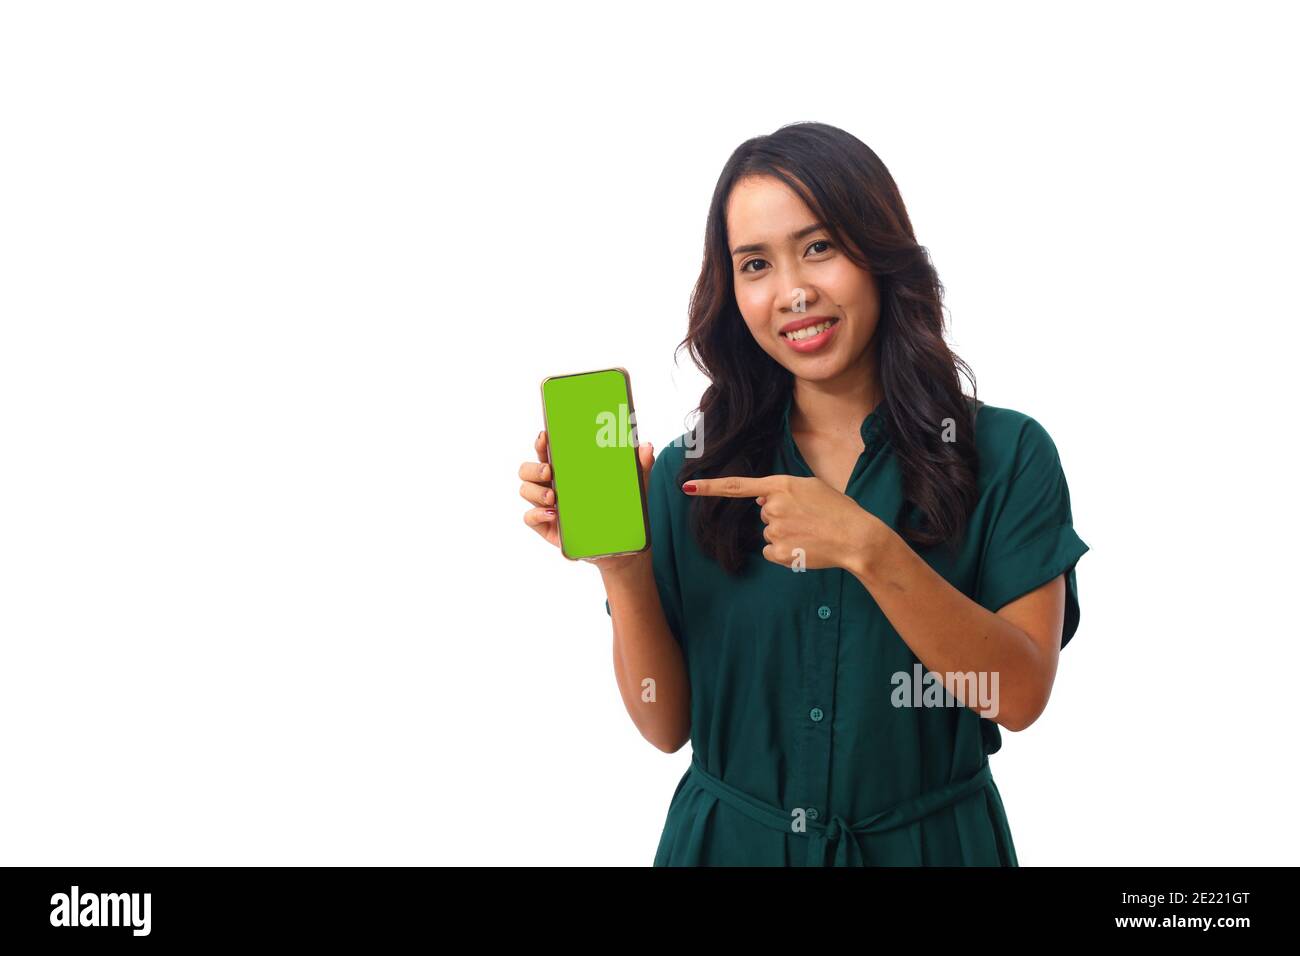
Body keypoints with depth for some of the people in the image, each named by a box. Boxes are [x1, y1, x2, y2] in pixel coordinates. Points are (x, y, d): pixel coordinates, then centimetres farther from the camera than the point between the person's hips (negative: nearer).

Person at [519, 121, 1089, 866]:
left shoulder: (1006, 455, -9)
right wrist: (622, 567, -21)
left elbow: (1021, 695, -16)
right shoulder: (690, 470, -6)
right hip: (729, 840, 1)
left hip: (928, 841, -1)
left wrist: (869, 549, -27)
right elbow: (667, 724, -6)